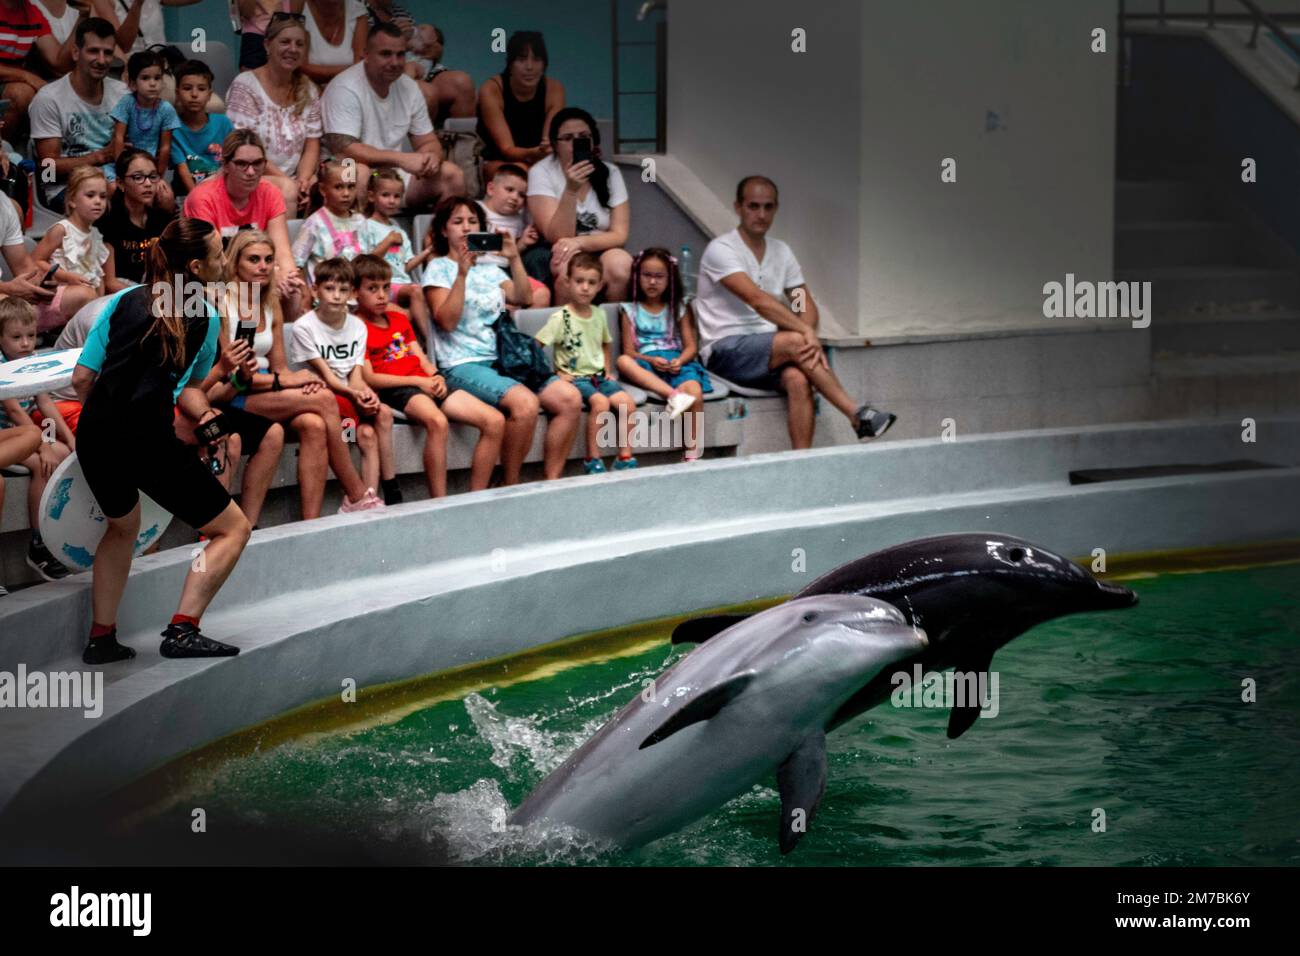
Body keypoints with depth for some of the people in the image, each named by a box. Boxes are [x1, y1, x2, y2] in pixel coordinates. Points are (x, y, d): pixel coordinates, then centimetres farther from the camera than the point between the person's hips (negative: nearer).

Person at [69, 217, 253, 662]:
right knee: (233, 529, 9)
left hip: (93, 437, 5)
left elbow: (82, 379, 9)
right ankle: (182, 631, -3)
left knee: (122, 526, 33)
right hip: (149, 441, -5)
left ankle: (101, 637, 30)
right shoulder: (206, 319, 7)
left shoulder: (125, 301, 10)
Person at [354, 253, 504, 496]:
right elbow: (369, 379, -9)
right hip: (394, 390, -8)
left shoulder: (399, 319, 26)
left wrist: (436, 377, -2)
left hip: (426, 383, 8)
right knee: (437, 421, -40)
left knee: (495, 421, -9)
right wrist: (416, 381, -11)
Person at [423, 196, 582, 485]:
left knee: (570, 398, -17)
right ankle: (510, 486, -19)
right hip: (463, 365, -6)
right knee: (526, 403, -34)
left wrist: (514, 259, -1)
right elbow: (447, 321, -9)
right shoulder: (439, 268, 5)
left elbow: (525, 299, 9)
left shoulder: (490, 268, 22)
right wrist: (462, 274, -17)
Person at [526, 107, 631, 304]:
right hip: (551, 255, -3)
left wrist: (580, 242, -23)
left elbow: (619, 234, -5)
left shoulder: (610, 173, 2)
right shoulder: (541, 173, -7)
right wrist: (571, 190, -28)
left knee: (620, 264, -29)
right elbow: (558, 237, -16)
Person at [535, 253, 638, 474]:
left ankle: (625, 458, -7)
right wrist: (556, 373, -13)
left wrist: (607, 369, 15)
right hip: (574, 378, -6)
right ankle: (593, 459, -20)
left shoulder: (599, 315, 10)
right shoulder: (561, 318, -9)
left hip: (598, 376, 6)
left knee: (627, 403, -17)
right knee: (600, 402, -31)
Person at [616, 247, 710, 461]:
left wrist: (680, 361, -13)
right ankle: (672, 394, -48)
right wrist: (651, 360, -15)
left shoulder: (679, 308, 18)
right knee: (623, 361, -35)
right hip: (646, 364, 0)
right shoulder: (630, 311, 14)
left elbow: (691, 346, 9)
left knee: (695, 390, -33)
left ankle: (692, 455, -32)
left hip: (676, 362, 0)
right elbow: (629, 351, 5)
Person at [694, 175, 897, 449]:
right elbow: (758, 300, -22)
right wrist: (806, 333, -28)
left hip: (768, 352, 5)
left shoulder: (782, 252, 14)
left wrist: (809, 334, -16)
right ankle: (857, 415, -25)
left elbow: (806, 305, 8)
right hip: (725, 350, -5)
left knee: (798, 378, -29)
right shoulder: (721, 250, -9)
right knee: (795, 341, -30)